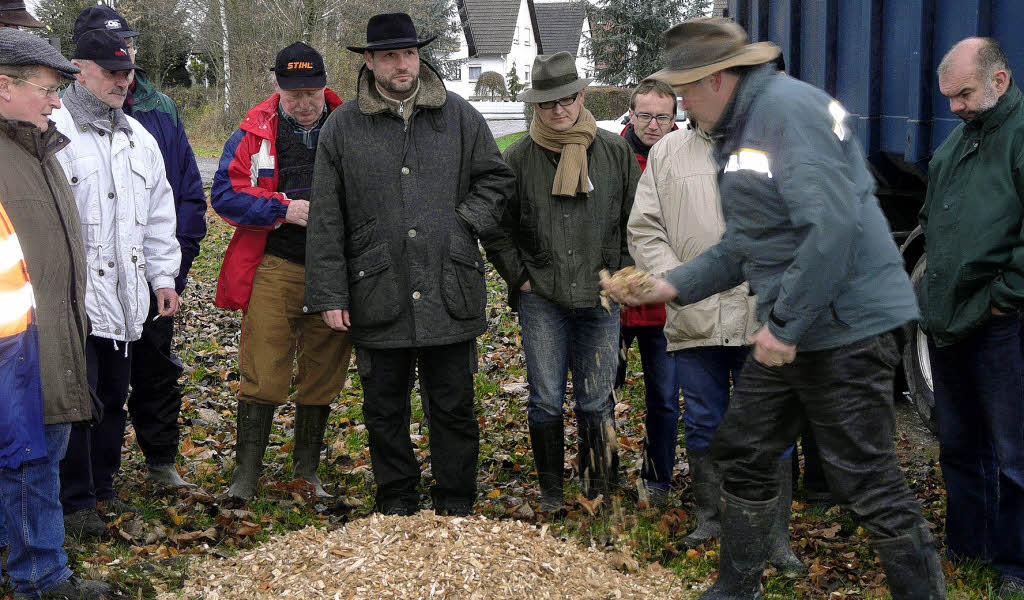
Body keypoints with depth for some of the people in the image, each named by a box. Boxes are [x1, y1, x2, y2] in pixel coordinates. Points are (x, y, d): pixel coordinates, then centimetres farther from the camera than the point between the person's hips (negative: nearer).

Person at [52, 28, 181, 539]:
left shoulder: (137, 137, 16)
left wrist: (163, 276, 15)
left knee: (114, 395, 14)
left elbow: (159, 214, 20)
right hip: (73, 298, -7)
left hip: (123, 295, 7)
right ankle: (75, 501, 9)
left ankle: (102, 487, 28)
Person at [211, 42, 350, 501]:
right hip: (275, 269, -2)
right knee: (263, 376, -4)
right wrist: (285, 209, -13)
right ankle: (246, 472, 10)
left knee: (322, 376, 10)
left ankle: (307, 470, 25)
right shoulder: (254, 133, 2)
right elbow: (225, 195, -2)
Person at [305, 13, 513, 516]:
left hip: (450, 295, 0)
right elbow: (326, 222, 2)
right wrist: (329, 294, -2)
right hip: (378, 298, 0)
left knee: (454, 408, 8)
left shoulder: (459, 116, 5)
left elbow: (495, 178, 15)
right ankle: (396, 502, 28)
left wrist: (466, 222, -3)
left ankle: (456, 507, 23)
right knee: (384, 411, 11)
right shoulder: (343, 127, 2)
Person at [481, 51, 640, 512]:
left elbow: (637, 220, 11)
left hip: (600, 298, 0)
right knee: (545, 401, 2)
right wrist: (520, 278, 2)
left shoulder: (615, 152, 4)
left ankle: (598, 490, 20)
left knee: (596, 402, 5)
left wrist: (621, 273, 4)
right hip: (541, 300, 0)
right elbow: (497, 228, 9)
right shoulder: (519, 157, 2)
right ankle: (550, 492, 17)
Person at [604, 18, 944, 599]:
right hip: (789, 330, 11)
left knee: (867, 479, -4)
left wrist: (785, 324, -23)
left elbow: (833, 225, -27)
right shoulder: (740, 129, 15)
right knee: (745, 454, 17)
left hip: (844, 325, -10)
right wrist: (672, 286, 12)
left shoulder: (788, 109, -17)